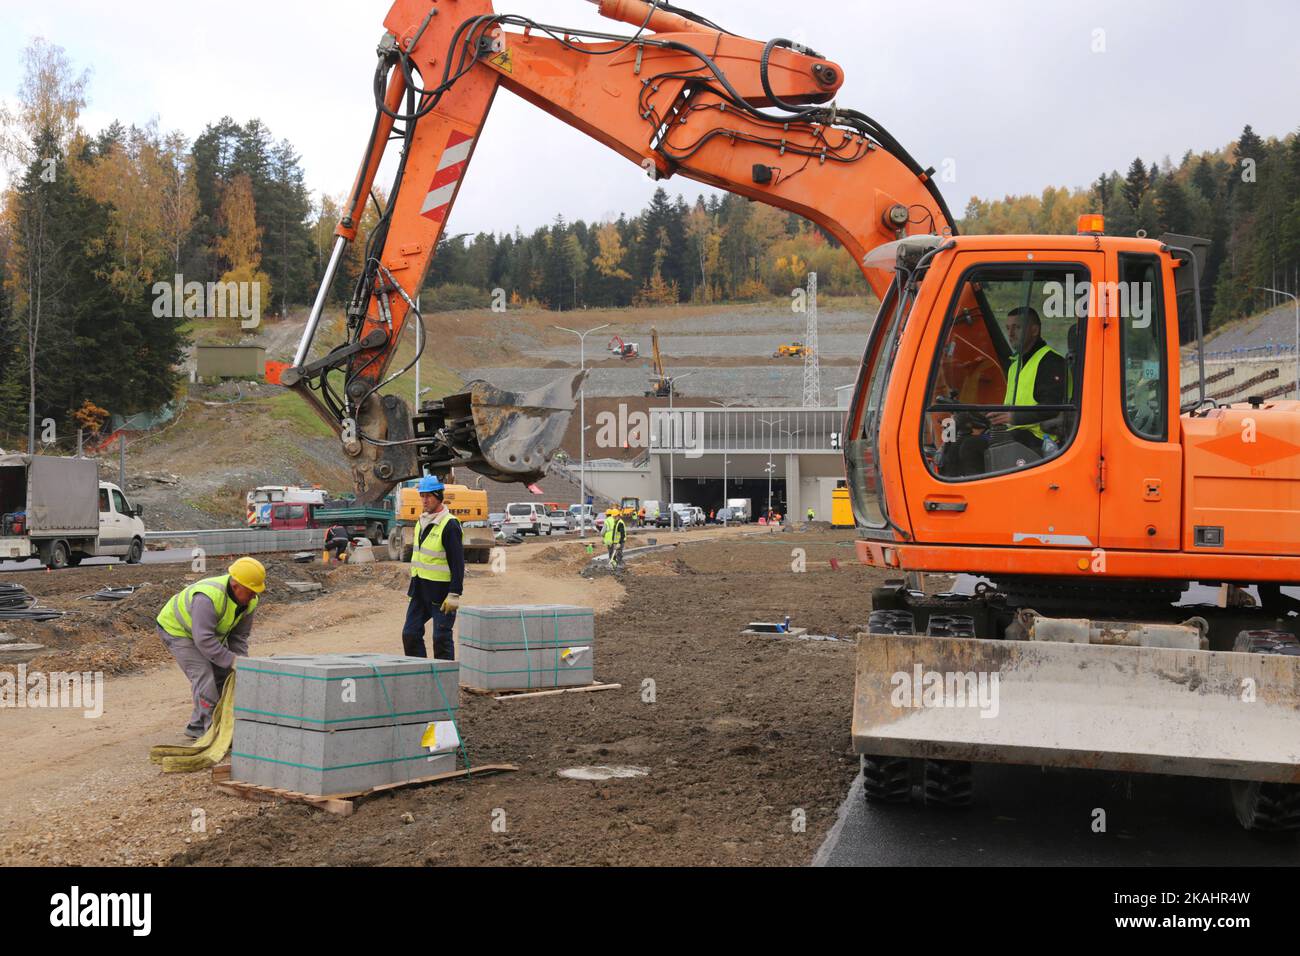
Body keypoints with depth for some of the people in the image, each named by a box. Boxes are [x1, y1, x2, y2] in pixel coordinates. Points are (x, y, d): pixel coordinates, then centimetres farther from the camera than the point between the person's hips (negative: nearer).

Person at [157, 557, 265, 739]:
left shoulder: (249, 601, -16)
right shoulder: (209, 597, -41)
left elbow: (239, 637, -7)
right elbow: (204, 639, -42)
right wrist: (232, 661, -39)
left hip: (205, 630, 8)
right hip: (176, 628, -8)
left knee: (223, 674, 4)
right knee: (203, 675, -19)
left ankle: (197, 727, 15)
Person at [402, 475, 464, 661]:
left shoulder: (449, 525, -14)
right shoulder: (422, 522, 12)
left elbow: (458, 562, -17)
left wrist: (454, 594, -21)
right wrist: (413, 584, 21)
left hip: (441, 590, -8)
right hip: (420, 589, 8)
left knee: (441, 638, -3)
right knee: (410, 634, 8)